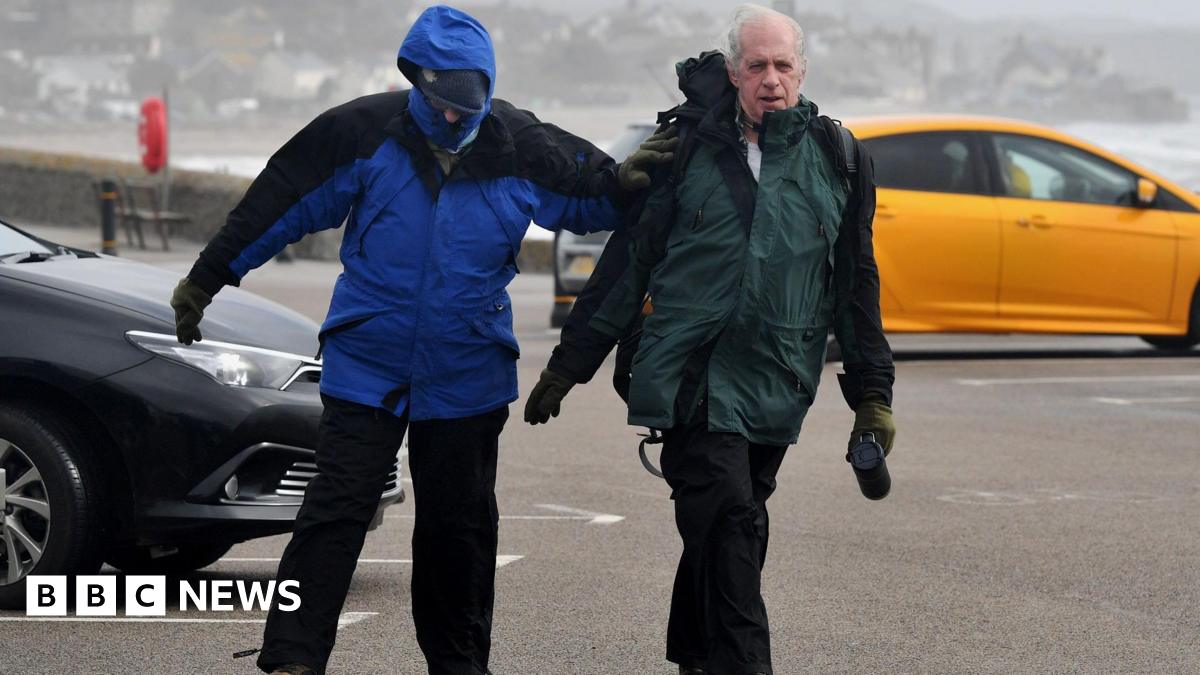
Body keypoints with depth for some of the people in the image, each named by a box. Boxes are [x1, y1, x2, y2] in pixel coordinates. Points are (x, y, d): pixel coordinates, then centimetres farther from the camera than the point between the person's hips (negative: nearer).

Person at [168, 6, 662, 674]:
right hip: (367, 365, -2)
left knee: (459, 526, 12)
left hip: (467, 379, 2)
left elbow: (606, 197, 10)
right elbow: (280, 204, -2)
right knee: (335, 513, -9)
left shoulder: (523, 150, -4)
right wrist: (205, 280, 3)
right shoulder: (365, 132, -10)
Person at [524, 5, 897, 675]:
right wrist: (569, 363, 8)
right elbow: (627, 261, 7)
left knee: (720, 530, 10)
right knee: (730, 521, -15)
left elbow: (858, 282, 14)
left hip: (775, 386, 3)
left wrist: (873, 393, 12)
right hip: (692, 374, -2)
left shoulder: (838, 159, 8)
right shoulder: (687, 148, 2)